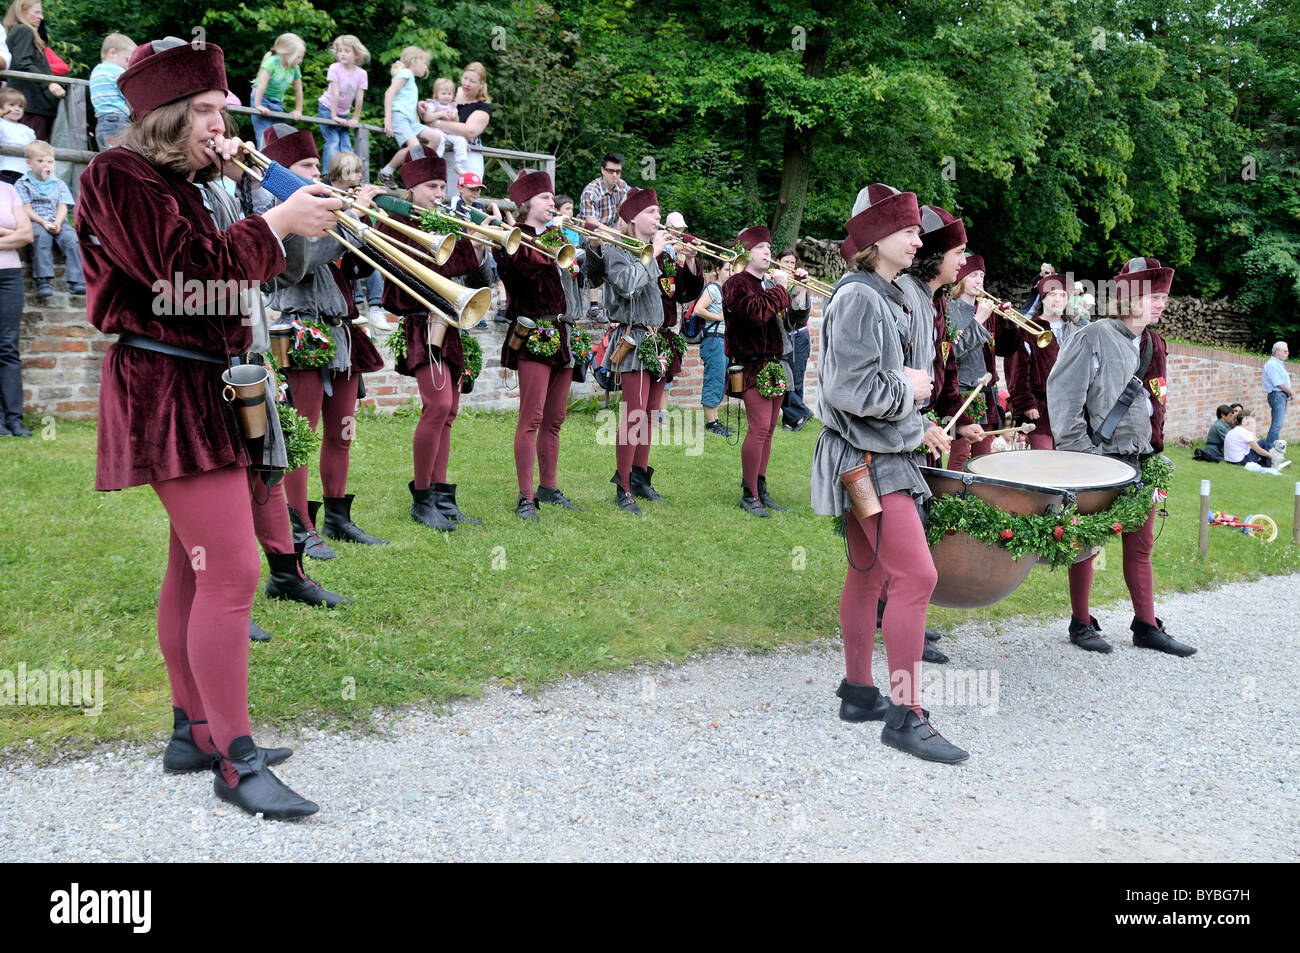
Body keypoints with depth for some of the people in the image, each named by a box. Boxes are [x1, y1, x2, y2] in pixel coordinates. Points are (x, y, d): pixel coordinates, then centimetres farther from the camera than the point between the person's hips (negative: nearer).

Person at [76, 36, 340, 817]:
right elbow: (193, 273, -21)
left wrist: (296, 223, 8)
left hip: (204, 385, 11)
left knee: (196, 566, 14)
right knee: (233, 572, -14)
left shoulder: (177, 183, 20)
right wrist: (276, 222, -17)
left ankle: (195, 729, 25)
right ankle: (236, 761, -7)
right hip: (169, 390, -11)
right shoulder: (123, 176, -10)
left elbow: (232, 268, 19)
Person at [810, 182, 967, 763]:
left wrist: (915, 426, 16)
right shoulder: (857, 297, -16)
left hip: (881, 455, 10)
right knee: (915, 575, -14)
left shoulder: (881, 296, 16)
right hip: (867, 460, -10)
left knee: (868, 574, 13)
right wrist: (909, 389, -12)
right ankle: (905, 716, -9)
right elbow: (849, 387, -25)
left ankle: (858, 692, 23)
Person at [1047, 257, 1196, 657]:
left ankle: (1146, 627, 19)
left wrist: (1156, 451, 15)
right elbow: (1063, 392, -14)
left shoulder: (1154, 345, 13)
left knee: (1140, 545, 10)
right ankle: (1081, 624, 15)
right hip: (1097, 460, -7)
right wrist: (1079, 451, -16)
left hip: (1140, 460, 7)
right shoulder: (1094, 336, -10)